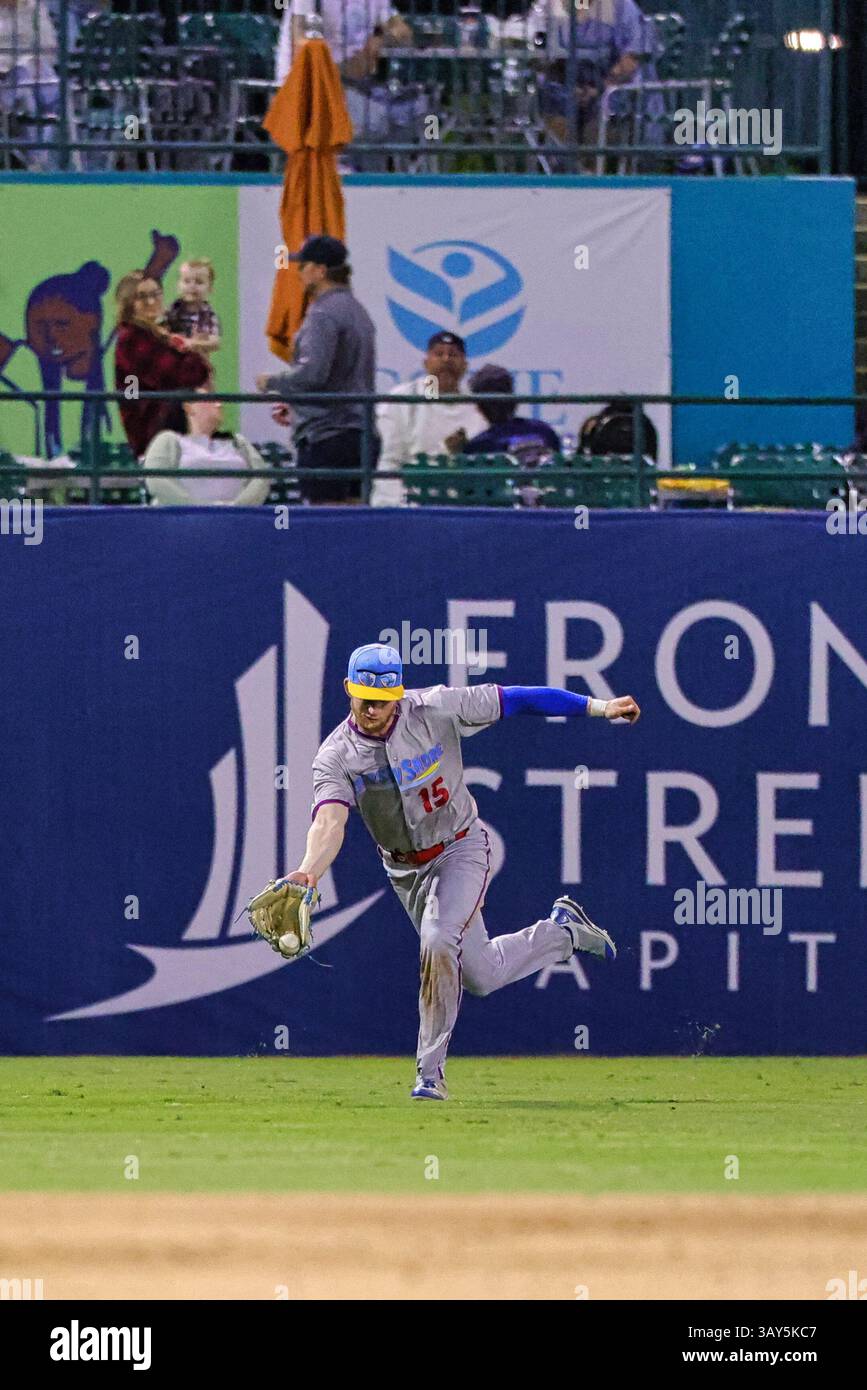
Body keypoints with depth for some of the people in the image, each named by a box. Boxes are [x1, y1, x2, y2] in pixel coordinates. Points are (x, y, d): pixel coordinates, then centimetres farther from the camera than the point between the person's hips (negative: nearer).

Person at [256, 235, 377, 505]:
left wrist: (271, 383, -5)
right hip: (363, 434, 9)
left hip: (327, 434, -9)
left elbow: (312, 373, -22)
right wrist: (295, 409, 26)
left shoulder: (323, 314, -12)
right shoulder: (358, 311, 18)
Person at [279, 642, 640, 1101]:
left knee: (438, 941, -27)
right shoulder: (337, 756, -19)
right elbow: (329, 822, -34)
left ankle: (430, 1072, -16)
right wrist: (308, 871, -56)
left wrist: (598, 707, -19)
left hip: (460, 850, -3)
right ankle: (561, 932, 40)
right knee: (480, 975, 12)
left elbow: (514, 699, -16)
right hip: (405, 870, 3)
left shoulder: (435, 710, -20)